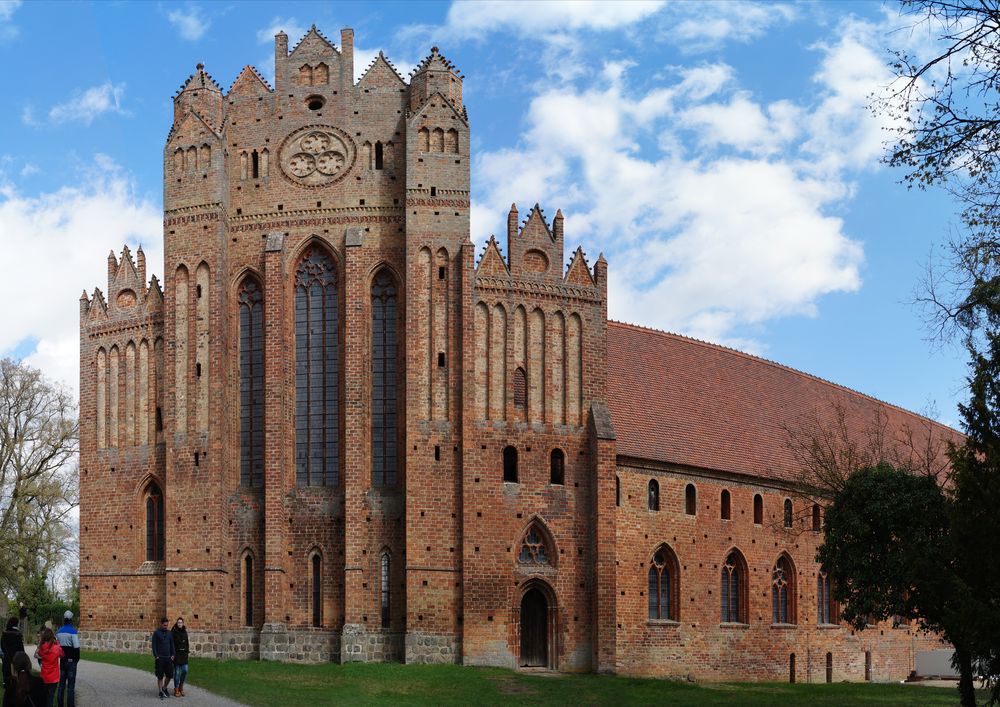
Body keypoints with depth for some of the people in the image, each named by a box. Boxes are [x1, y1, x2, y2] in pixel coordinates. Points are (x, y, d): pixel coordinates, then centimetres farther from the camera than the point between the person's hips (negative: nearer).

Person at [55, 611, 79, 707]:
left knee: (62, 683, 13)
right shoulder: (72, 631, -15)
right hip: (71, 660, -6)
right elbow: (76, 647, -19)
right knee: (71, 684, -2)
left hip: (62, 660, 6)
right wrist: (77, 658, -5)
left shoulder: (59, 631, 6)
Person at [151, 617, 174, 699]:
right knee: (160, 676, 0)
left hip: (168, 658, 4)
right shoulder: (156, 633, -3)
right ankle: (160, 692, 9)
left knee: (169, 675, 3)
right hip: (159, 658, -4)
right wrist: (156, 656, -12)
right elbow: (154, 645, -5)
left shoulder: (169, 633, 10)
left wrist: (172, 655, 5)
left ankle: (164, 688, 25)